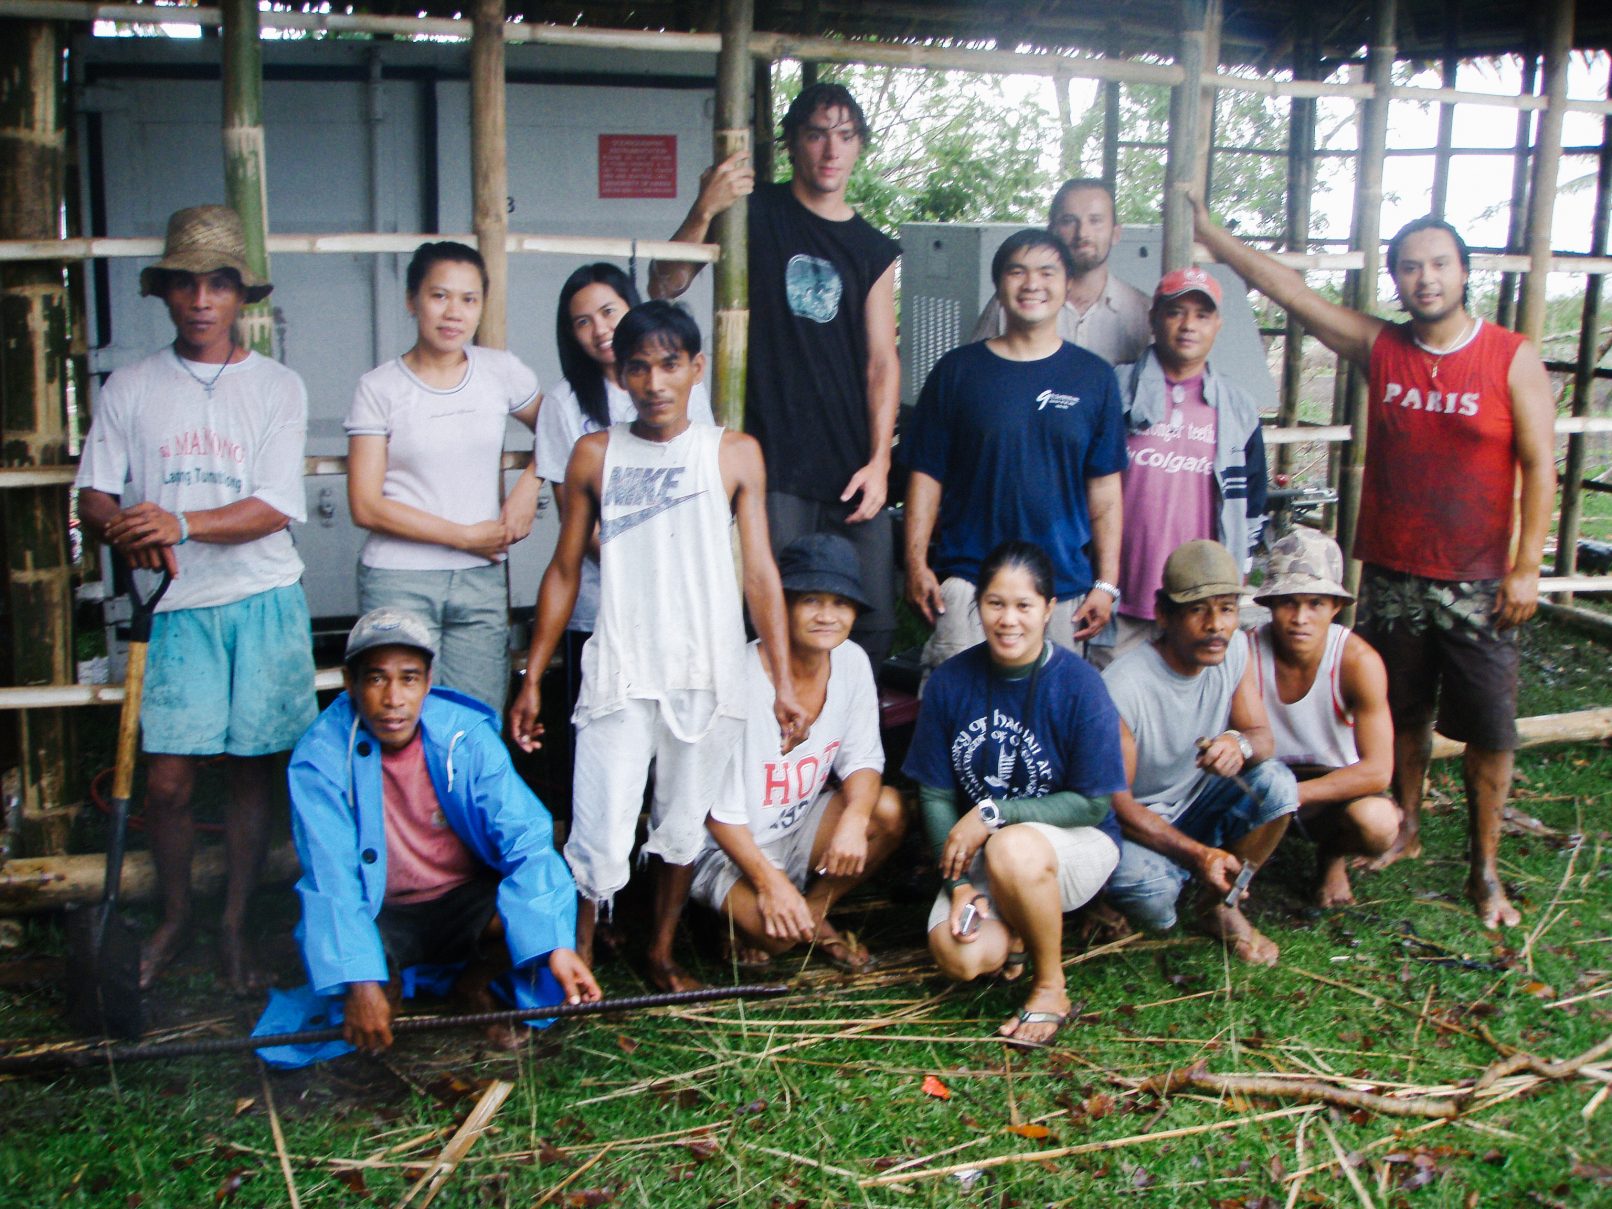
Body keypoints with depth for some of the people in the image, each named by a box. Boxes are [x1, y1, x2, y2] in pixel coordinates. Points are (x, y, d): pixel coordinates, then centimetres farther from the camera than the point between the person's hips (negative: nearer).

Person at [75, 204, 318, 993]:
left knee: (253, 771, 5)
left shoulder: (277, 387, 3)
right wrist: (124, 531, -19)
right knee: (166, 778, -2)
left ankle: (235, 926, 19)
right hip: (176, 605, 1)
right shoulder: (129, 389, 7)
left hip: (264, 601, 0)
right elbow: (93, 496, 5)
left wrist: (181, 524, -20)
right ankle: (174, 918, 21)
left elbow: (276, 508, -6)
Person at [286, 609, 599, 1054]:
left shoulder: (467, 736, -15)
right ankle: (390, 987, 7)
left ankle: (474, 985, 7)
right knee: (325, 944, -33)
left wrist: (557, 945, -35)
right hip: (379, 914, -1)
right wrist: (361, 982, -37)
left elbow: (525, 839, -21)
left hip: (465, 902, 1)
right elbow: (331, 877, -24)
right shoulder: (320, 757, -18)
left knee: (546, 900, -28)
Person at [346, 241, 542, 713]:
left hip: (482, 580, 3)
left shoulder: (501, 371, 6)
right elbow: (366, 506, -6)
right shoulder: (380, 387, -2)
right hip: (398, 583, -3)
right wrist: (466, 536, -7)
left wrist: (527, 487, 3)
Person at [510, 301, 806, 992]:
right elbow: (564, 572, 9)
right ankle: (577, 958, 15)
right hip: (619, 675, 0)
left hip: (710, 676, 1)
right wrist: (531, 680, 6)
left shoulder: (734, 454, 4)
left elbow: (759, 572, 1)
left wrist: (783, 683, -5)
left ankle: (661, 952, 31)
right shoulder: (595, 455, 5)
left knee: (684, 825, 11)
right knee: (600, 837, -5)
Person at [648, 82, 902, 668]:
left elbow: (882, 361, 10)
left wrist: (879, 461, -1)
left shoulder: (873, 250, 14)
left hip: (853, 470, 4)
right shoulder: (754, 213, 5)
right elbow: (665, 287, -3)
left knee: (873, 628, 4)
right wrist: (705, 210, -19)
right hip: (776, 470, -4)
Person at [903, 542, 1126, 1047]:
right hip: (981, 852, 3)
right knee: (959, 957, -25)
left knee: (1011, 849, -38)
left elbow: (1094, 804, -14)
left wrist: (993, 814, -22)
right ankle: (1024, 923, 12)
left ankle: (1050, 988, -11)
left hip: (1077, 843, -3)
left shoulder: (1079, 685, -16)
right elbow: (935, 793, -2)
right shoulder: (951, 680, -6)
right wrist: (959, 882, -14)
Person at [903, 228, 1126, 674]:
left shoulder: (1093, 377, 8)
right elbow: (927, 475, 5)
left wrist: (1106, 582, 3)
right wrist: (916, 563, -3)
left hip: (1064, 586, 1)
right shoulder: (958, 370, 6)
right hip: (967, 581, -1)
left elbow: (1105, 488, 8)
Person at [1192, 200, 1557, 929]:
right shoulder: (1378, 348, 2)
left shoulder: (1513, 359, -5)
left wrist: (1527, 565, -10)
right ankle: (1406, 829, 35)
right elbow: (1286, 289, 3)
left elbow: (1538, 465, -5)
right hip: (1391, 575, 3)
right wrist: (1208, 232, 3)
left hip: (1478, 582, -3)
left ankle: (1485, 869, 14)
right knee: (1402, 715, 15)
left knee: (1489, 730, 1)